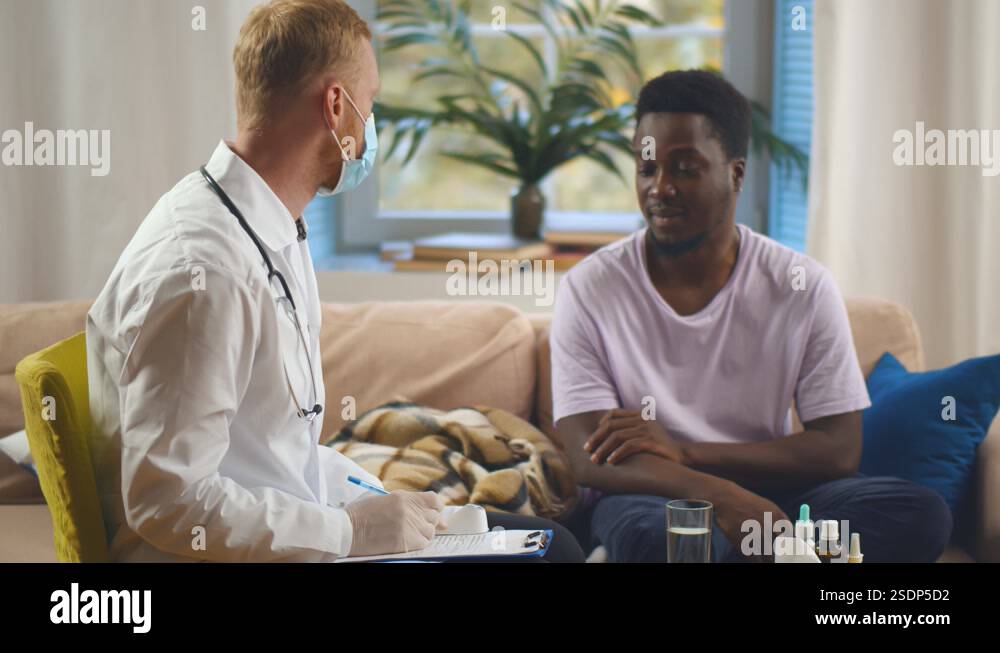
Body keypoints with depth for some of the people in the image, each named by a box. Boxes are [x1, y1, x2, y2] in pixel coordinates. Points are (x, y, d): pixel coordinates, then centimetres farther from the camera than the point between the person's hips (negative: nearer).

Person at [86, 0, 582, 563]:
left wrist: (386, 508, 4)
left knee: (551, 546, 7)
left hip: (300, 532, 10)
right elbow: (167, 503, -24)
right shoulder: (202, 269, -22)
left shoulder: (280, 235, 10)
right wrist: (353, 530, -17)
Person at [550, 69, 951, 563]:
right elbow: (590, 459, -11)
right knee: (647, 532, -40)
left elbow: (840, 449, -5)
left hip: (769, 494, 3)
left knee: (920, 513, -26)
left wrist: (687, 452, -16)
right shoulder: (590, 288, -4)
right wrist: (716, 493, -30)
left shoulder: (804, 287, -1)